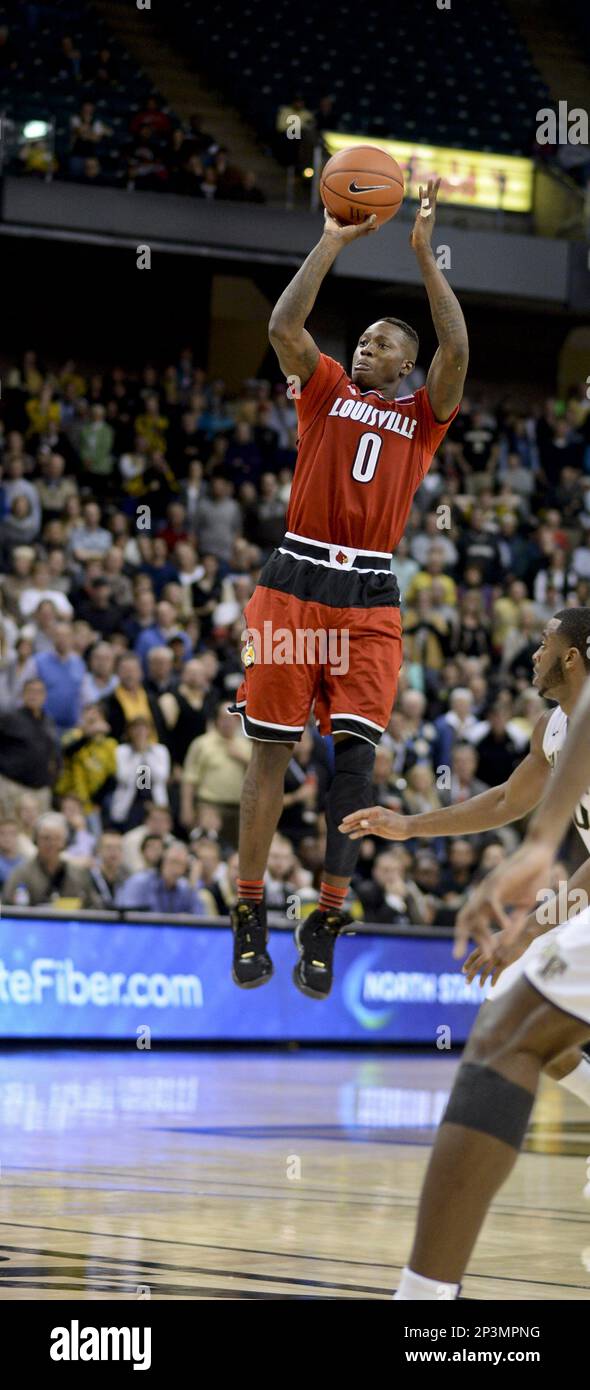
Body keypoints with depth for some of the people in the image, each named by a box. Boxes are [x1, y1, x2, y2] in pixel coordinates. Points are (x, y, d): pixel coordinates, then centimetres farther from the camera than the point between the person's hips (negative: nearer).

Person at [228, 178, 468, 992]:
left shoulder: (422, 415, 12)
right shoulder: (327, 389, 13)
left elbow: (456, 351, -5)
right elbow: (283, 326, -3)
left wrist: (423, 253, -7)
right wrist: (334, 241, -4)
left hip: (369, 601, 0)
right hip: (295, 582, 0)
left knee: (355, 756, -9)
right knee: (271, 751, 2)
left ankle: (327, 925, -2)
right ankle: (250, 916, 9)